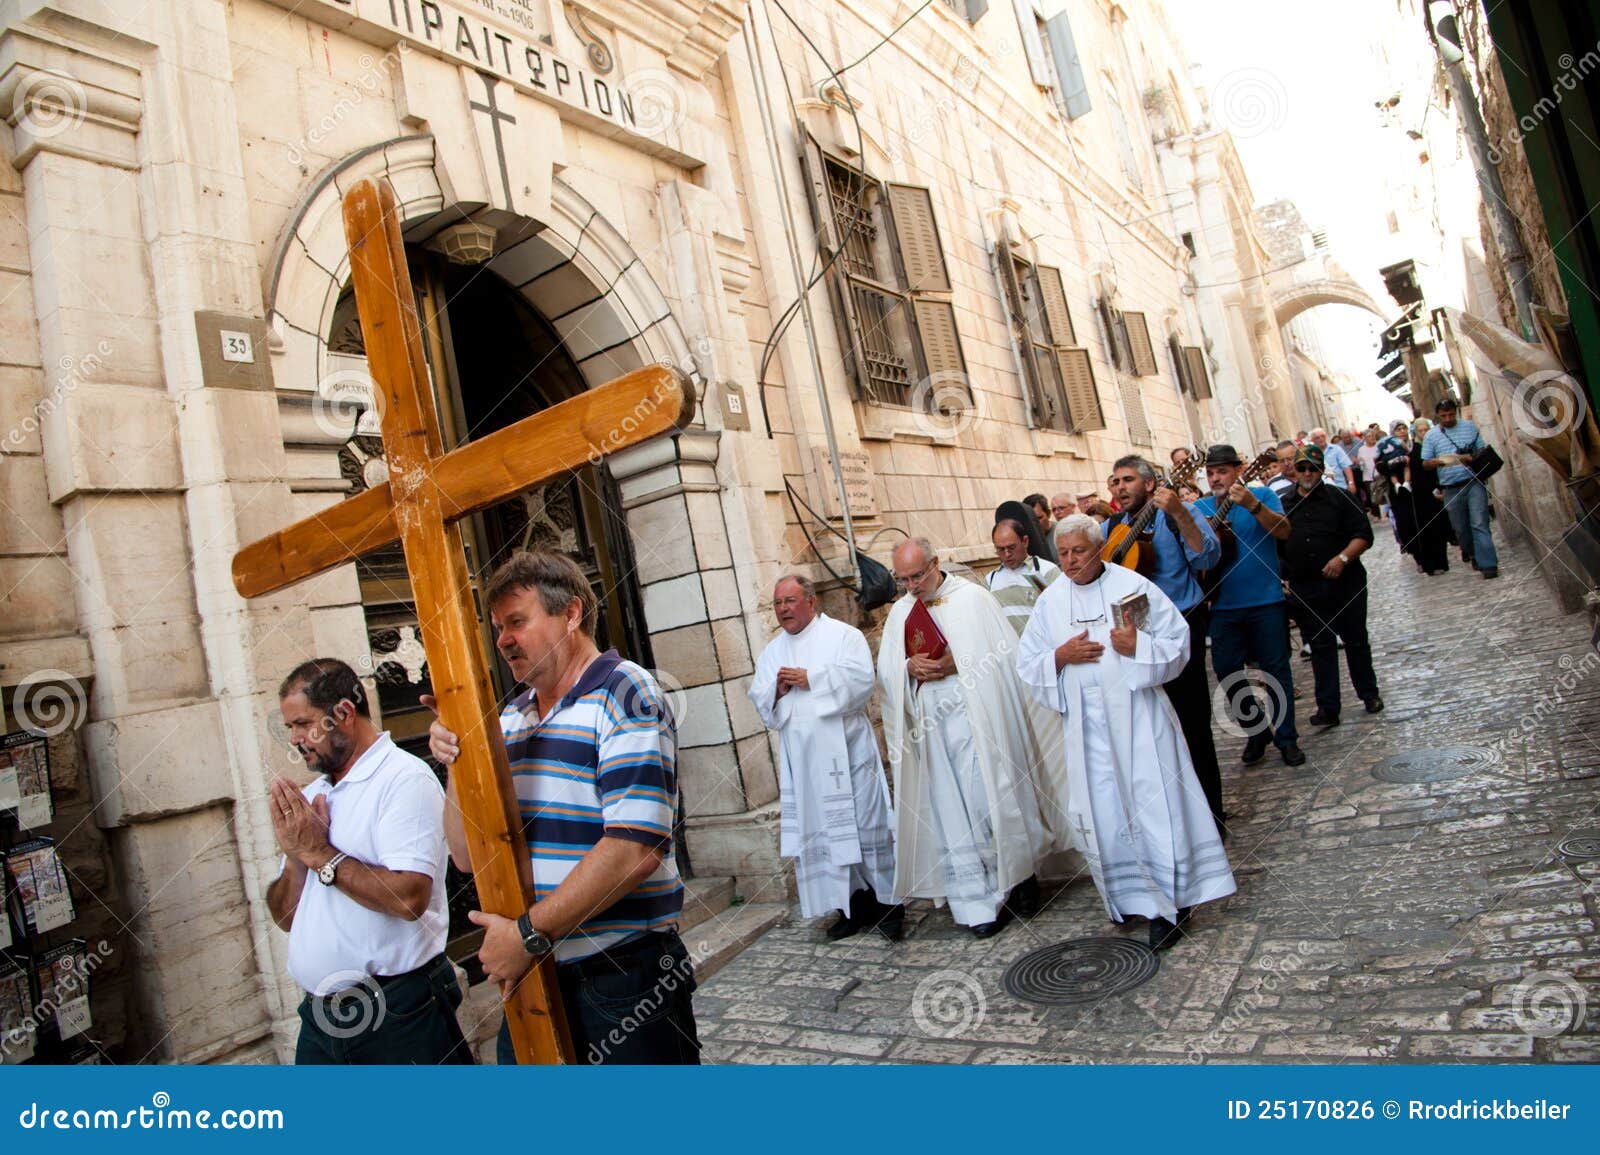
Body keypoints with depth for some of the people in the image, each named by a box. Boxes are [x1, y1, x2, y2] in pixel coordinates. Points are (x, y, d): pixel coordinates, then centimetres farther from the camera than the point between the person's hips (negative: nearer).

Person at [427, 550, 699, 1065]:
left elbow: (635, 849, -22)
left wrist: (530, 933, -17)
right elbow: (469, 855, 12)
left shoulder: (623, 693, -12)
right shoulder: (510, 718, 11)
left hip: (621, 979, -6)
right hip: (528, 975, 6)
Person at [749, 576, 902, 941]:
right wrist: (777, 690, -10)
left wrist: (810, 679, -13)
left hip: (847, 750, -4)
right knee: (822, 831, 5)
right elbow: (759, 701, 12)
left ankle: (889, 903, 12)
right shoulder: (772, 652, 14)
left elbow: (862, 679, -14)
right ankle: (854, 903, 17)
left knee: (866, 824, 0)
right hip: (802, 758, 5)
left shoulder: (843, 635, -1)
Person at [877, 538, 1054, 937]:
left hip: (977, 720, -4)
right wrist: (909, 667, -11)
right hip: (930, 728, 4)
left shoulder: (972, 597, -1)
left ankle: (1019, 877, 24)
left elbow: (1004, 653, -4)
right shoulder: (899, 612, 12)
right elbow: (885, 671, 10)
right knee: (952, 812, 3)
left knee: (994, 800, 1)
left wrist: (957, 662, -17)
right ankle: (979, 903, 11)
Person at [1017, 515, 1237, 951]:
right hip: (1086, 723, 3)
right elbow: (1027, 664, 8)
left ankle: (1169, 903, 16)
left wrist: (1140, 646, -16)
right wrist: (1060, 657, -10)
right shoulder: (1050, 601, 5)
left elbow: (1179, 641, 0)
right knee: (1103, 813, 6)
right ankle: (1133, 897, 24)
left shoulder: (1133, 586, -2)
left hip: (1137, 715, -2)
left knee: (1154, 804, 1)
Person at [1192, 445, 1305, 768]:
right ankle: (1255, 732, 23)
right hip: (1224, 605, 3)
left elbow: (1283, 531, -14)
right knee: (1226, 670, 5)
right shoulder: (1200, 507, 7)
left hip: (1266, 600, -3)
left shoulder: (1262, 495, 0)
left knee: (1276, 668, 4)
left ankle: (1286, 738, 16)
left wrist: (1252, 505, -27)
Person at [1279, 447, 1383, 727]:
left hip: (1345, 582, -2)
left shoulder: (1339, 498, 1)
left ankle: (1369, 694, 27)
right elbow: (1276, 546, 11)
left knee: (1356, 641, 9)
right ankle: (1327, 708, 9)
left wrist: (1343, 557, -19)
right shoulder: (1283, 505, 9)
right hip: (1305, 590, 2)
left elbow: (1363, 535, -4)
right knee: (1320, 647, 6)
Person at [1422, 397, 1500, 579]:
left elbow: (1482, 451, 9)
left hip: (1474, 483, -1)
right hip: (1451, 489, 1)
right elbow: (1425, 463, 6)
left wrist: (1472, 458, -13)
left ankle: (1488, 564, -10)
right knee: (1461, 528, 10)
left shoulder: (1469, 426, 6)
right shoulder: (1431, 435, 5)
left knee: (1480, 524, -9)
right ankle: (1473, 555, 31)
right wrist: (1437, 462, -16)